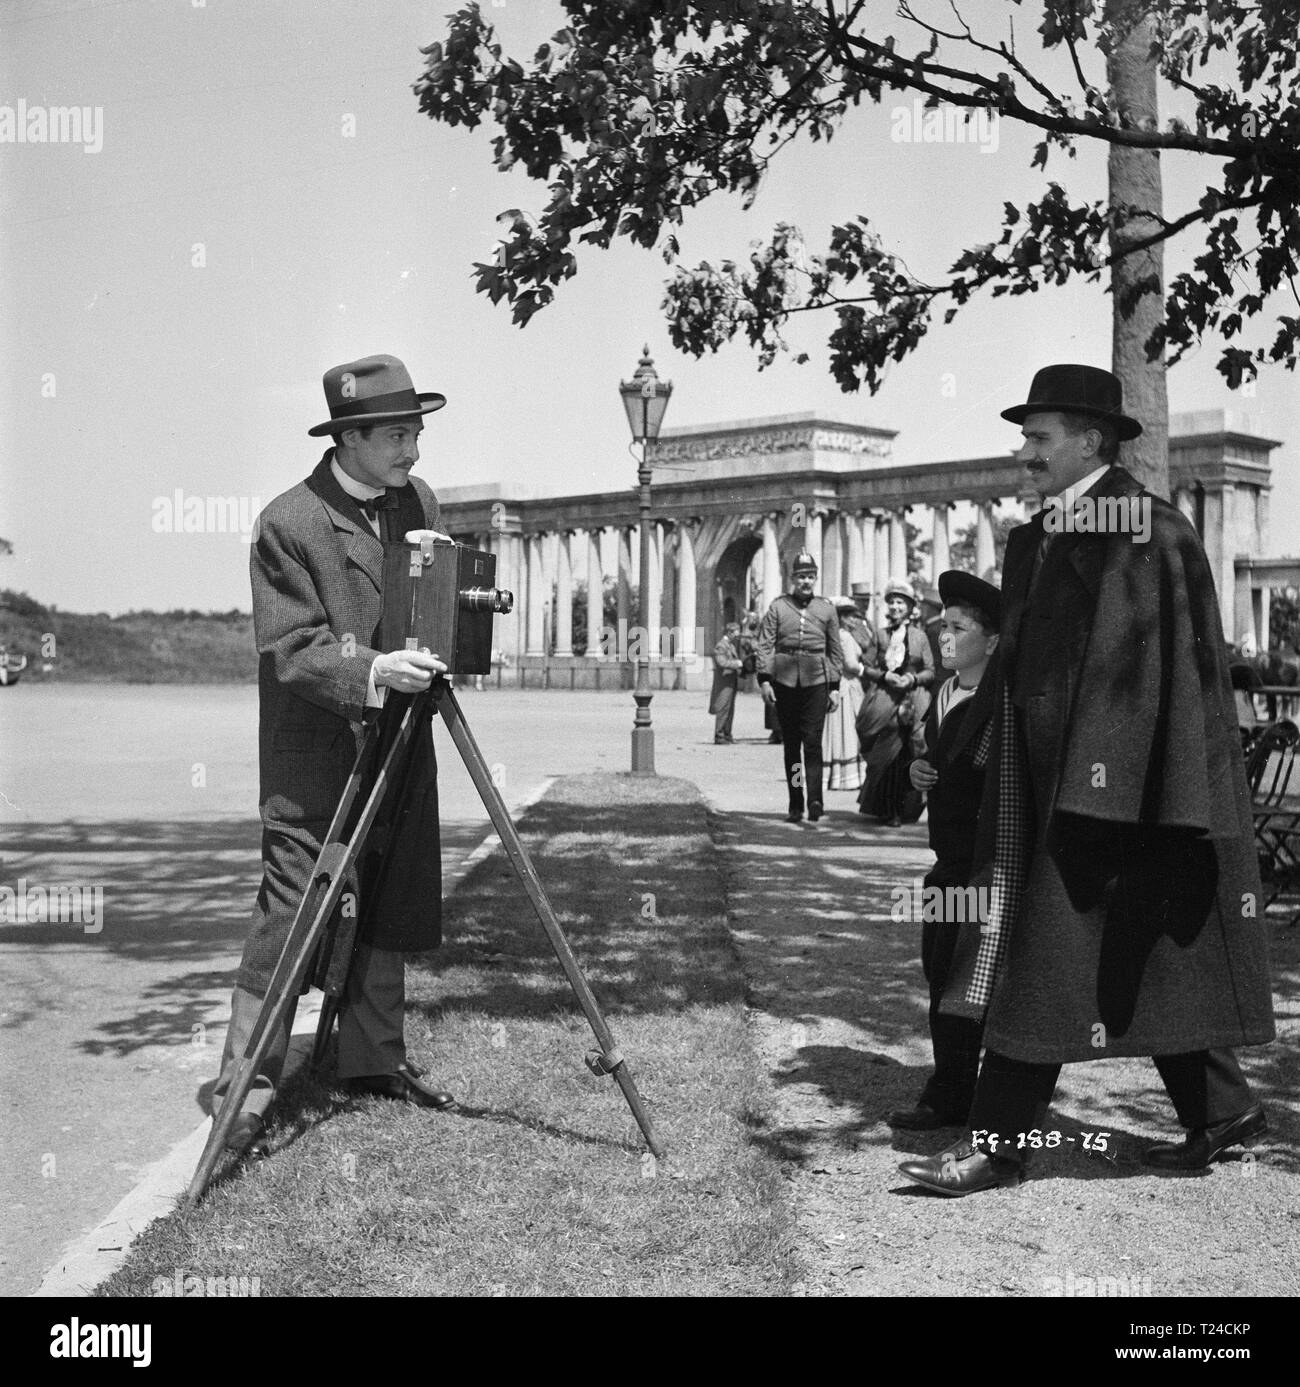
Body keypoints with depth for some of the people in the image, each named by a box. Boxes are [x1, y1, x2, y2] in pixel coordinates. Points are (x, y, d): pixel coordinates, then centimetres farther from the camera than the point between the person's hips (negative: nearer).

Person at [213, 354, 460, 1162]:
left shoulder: (419, 503, 6)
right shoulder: (288, 524, -15)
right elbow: (292, 651, -18)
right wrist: (370, 672, -32)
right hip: (314, 759, -7)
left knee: (392, 915, 12)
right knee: (290, 917, -8)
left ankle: (375, 1062, 25)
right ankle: (248, 1087, -2)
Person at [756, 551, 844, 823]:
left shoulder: (826, 609, 10)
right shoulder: (778, 607, 6)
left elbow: (835, 651, 13)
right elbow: (765, 645, 2)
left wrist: (835, 687, 8)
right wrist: (764, 679, -9)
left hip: (816, 681, 0)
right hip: (784, 682, 1)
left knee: (812, 741, -12)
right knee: (790, 744, 5)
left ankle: (815, 799, -18)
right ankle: (795, 805, 10)